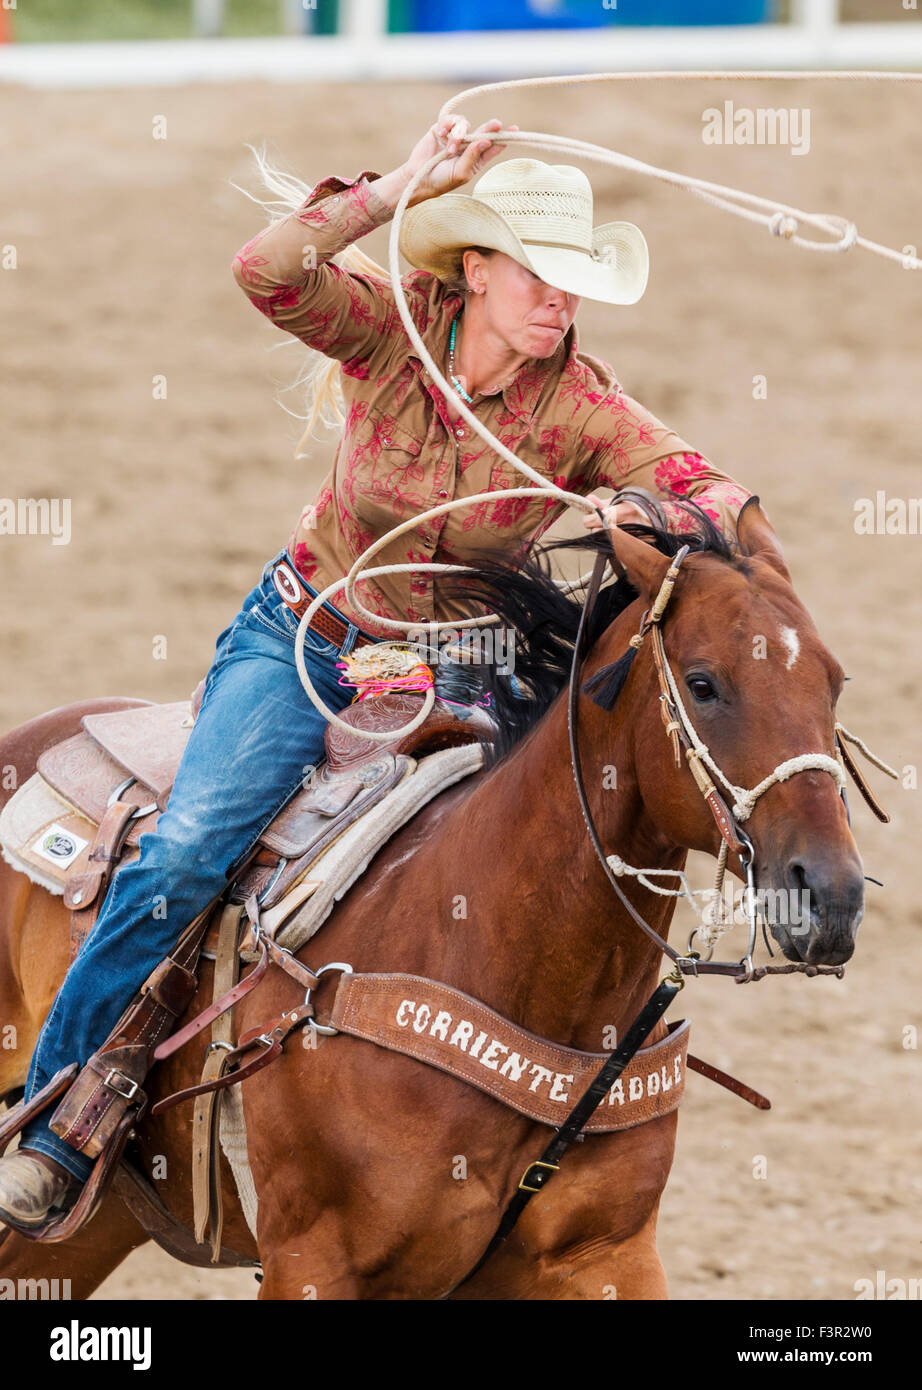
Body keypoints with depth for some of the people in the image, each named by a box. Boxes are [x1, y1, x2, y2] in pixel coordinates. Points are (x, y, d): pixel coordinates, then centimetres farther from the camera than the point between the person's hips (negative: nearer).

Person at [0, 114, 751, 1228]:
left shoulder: (585, 411, -13)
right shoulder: (390, 330, -13)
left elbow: (717, 495, -25)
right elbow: (267, 271, -31)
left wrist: (646, 525, -46)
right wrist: (403, 185, -32)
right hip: (305, 636, -2)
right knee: (189, 851, -21)